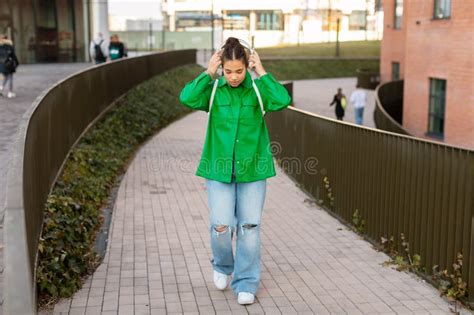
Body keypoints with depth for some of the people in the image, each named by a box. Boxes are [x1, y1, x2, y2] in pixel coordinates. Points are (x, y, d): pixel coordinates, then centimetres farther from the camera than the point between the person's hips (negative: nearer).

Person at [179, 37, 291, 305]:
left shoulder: (258, 89, -3)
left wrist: (261, 72, -16)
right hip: (219, 170, 0)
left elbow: (283, 101, -21)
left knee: (249, 228, 2)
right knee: (221, 227, -4)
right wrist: (209, 73, -15)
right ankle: (223, 267, 28)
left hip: (252, 170, 0)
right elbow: (187, 98, -19)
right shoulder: (213, 89, -2)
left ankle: (246, 283, 17)